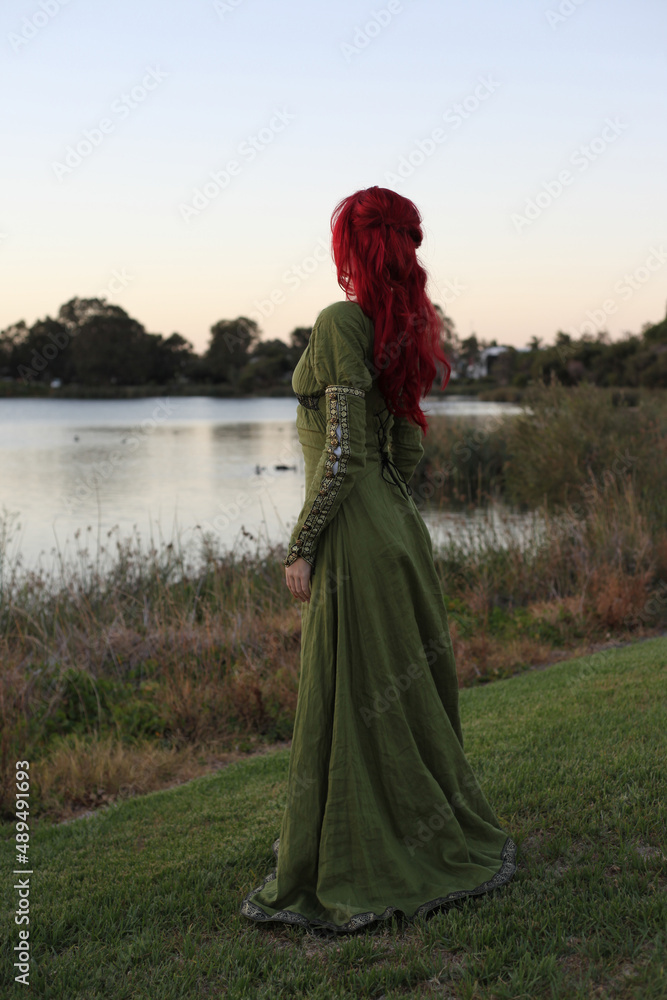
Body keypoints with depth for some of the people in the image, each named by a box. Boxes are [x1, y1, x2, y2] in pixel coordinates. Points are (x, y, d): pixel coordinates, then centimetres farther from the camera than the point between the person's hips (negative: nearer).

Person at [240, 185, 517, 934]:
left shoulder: (340, 324, -15)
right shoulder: (407, 326, 10)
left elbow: (343, 452, -20)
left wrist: (301, 548, -14)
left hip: (355, 538, -9)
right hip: (397, 527, 9)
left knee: (349, 708, 0)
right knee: (402, 697, 18)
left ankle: (350, 876, 12)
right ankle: (447, 842, 31)